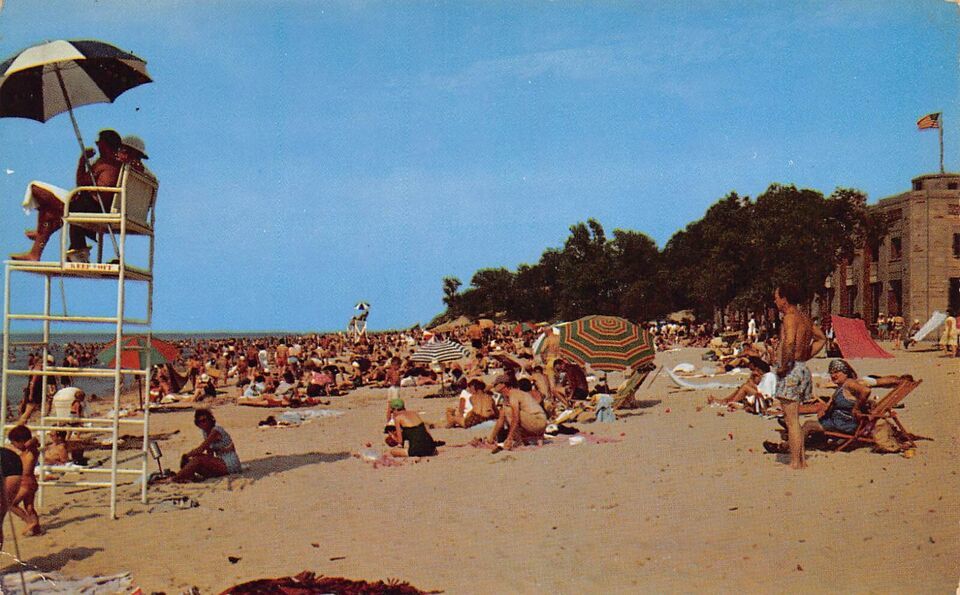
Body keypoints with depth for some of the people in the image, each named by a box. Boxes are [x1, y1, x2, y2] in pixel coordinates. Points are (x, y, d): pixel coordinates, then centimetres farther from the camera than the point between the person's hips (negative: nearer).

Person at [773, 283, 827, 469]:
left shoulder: (790, 317, -15)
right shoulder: (804, 318, 14)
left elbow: (789, 343, -32)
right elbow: (822, 338, 27)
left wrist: (783, 365, -21)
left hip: (790, 370, -10)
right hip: (802, 368, 10)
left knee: (791, 420, -5)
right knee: (794, 420, 17)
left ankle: (795, 463, -1)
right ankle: (801, 460, 22)